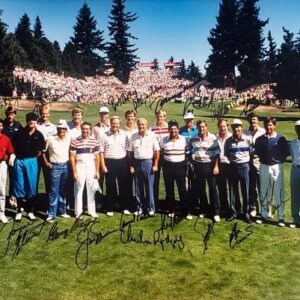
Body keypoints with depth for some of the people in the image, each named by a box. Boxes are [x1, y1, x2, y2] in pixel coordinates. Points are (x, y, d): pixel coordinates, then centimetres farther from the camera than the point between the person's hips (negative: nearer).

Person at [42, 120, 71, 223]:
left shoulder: (69, 138, 2)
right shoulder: (50, 139, -5)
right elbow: (43, 151, 6)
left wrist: (70, 160, 1)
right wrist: (46, 162, 1)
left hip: (66, 166, 3)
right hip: (55, 167, -3)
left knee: (63, 190, 11)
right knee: (54, 191, -3)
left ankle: (62, 211, 22)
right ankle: (51, 214, 2)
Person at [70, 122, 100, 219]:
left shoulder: (94, 141, 3)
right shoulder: (75, 141, -4)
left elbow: (97, 157, 6)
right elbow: (72, 157, -3)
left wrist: (97, 171, 2)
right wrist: (74, 171, -7)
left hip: (91, 167, 2)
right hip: (79, 167, -2)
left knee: (91, 189, 9)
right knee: (79, 190, 4)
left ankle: (91, 210, 20)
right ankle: (78, 212, 13)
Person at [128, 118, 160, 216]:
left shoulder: (152, 135, -2)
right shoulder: (134, 136, 7)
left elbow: (157, 151, -2)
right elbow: (131, 152, 9)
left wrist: (155, 164, -7)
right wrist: (131, 165, 4)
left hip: (148, 162, -3)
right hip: (137, 162, 3)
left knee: (149, 186, 2)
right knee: (138, 187, 8)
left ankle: (151, 208, 11)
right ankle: (139, 207, 19)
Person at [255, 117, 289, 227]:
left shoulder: (280, 138, -3)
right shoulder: (260, 139, 4)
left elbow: (286, 152, 0)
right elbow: (257, 152, 15)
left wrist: (279, 160, -4)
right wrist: (262, 159, 5)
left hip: (277, 167, -3)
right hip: (264, 167, 3)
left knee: (279, 193, -1)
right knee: (264, 193, 10)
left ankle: (281, 217, 8)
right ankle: (264, 215, 21)